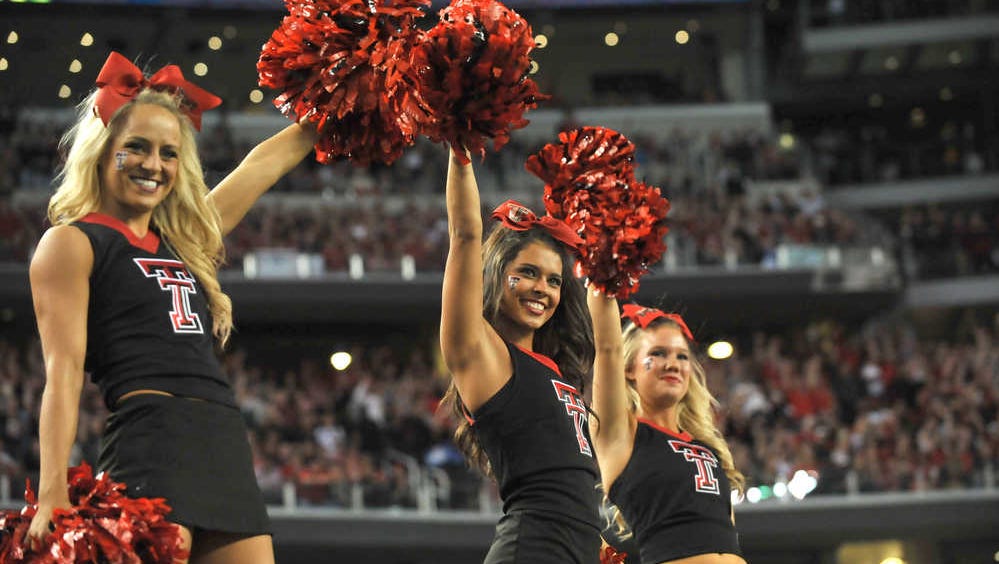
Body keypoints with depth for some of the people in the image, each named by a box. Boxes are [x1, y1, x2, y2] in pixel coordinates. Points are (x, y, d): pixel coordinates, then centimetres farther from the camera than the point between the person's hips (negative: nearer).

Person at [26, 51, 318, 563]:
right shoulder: (72, 243, 4)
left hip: (227, 450, 7)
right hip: (152, 440, -7)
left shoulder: (183, 241, 22)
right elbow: (63, 372, -6)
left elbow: (265, 162, 34)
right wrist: (53, 495, -14)